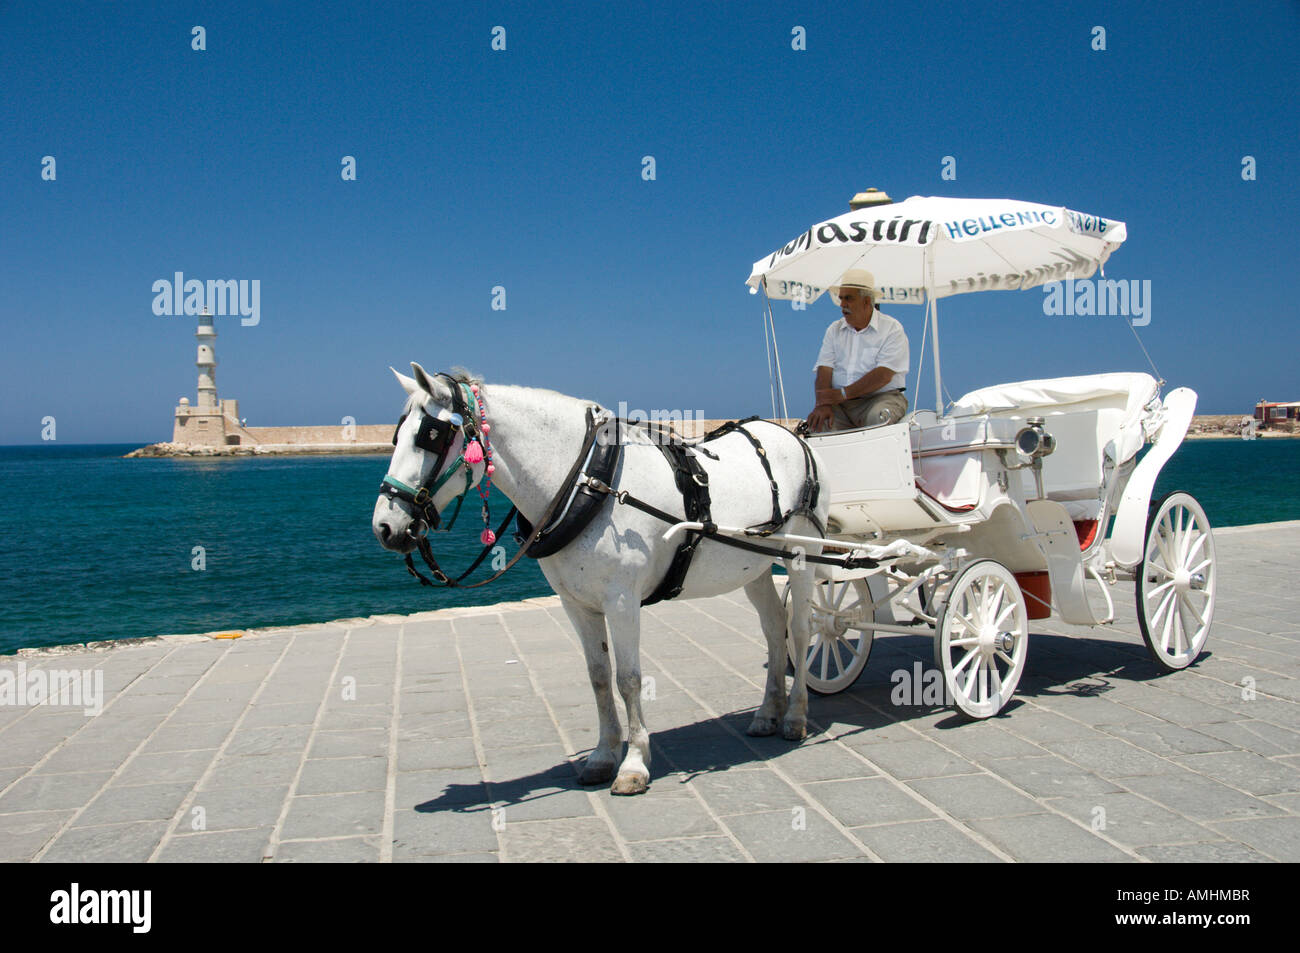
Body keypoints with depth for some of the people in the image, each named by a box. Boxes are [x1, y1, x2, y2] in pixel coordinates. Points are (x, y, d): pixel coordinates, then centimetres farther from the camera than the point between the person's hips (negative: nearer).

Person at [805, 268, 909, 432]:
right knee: (818, 420, -27)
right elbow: (824, 371, 1)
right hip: (839, 403, 3)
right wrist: (823, 404, -18)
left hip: (882, 397, -3)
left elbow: (884, 375, -13)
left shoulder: (892, 329, -1)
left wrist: (843, 393, -19)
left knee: (879, 417, -35)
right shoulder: (834, 330, 14)